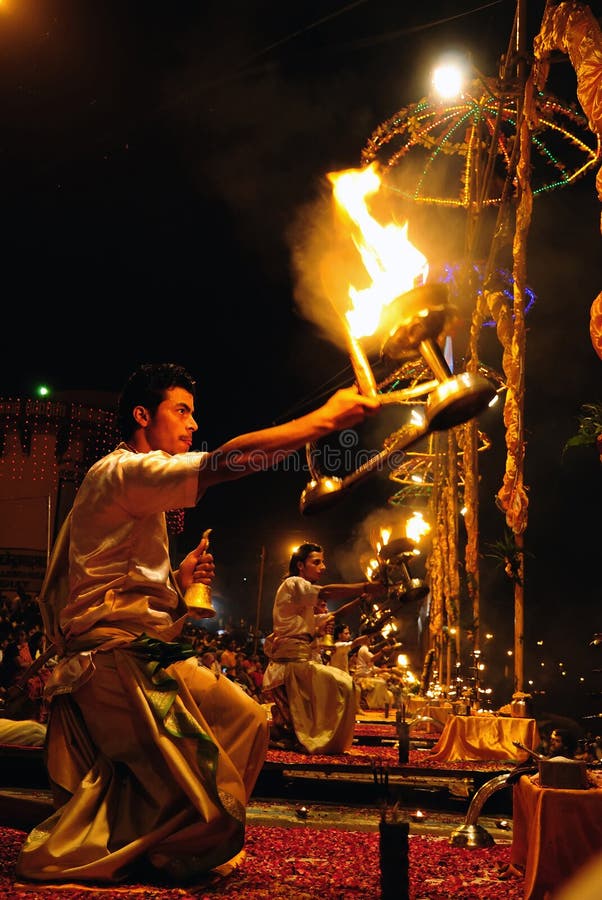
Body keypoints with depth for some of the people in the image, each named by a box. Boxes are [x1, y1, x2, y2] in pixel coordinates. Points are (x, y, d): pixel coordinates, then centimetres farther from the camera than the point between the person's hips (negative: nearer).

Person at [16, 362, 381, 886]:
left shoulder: (131, 484, 26)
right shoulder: (123, 471, -9)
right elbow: (229, 461, -25)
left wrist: (178, 580, 8)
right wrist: (324, 418, -23)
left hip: (127, 657, 11)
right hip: (122, 659, -11)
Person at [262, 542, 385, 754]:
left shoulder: (302, 594, 25)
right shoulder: (292, 584, -6)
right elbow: (325, 593, -23)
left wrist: (358, 600, 9)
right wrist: (365, 587, -25)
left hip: (300, 658, 10)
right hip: (292, 659, -10)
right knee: (342, 686, -18)